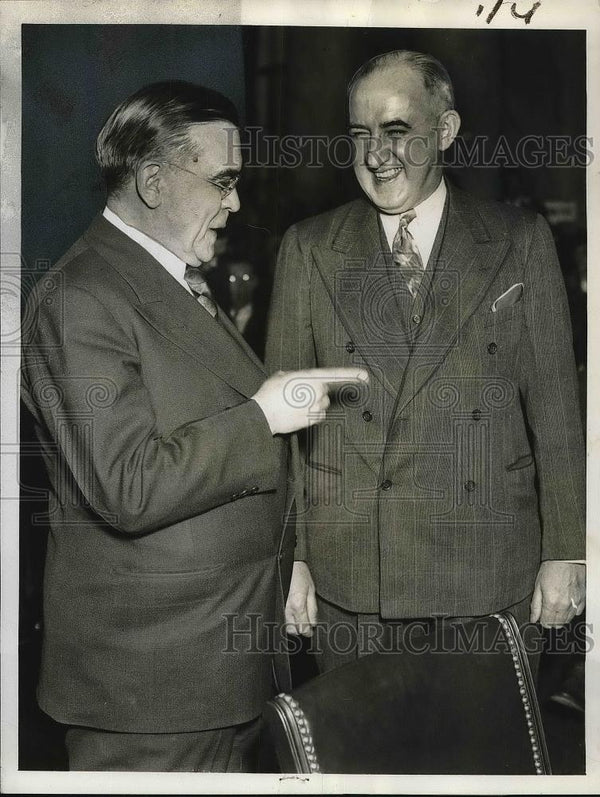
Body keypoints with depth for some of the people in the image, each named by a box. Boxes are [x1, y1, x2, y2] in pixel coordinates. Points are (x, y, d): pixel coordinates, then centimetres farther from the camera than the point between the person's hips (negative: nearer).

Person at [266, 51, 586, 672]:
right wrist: (287, 556, -1)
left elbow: (554, 403, 3)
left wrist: (565, 552, 0)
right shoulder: (308, 249, 5)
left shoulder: (521, 242, 4)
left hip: (493, 575, 0)